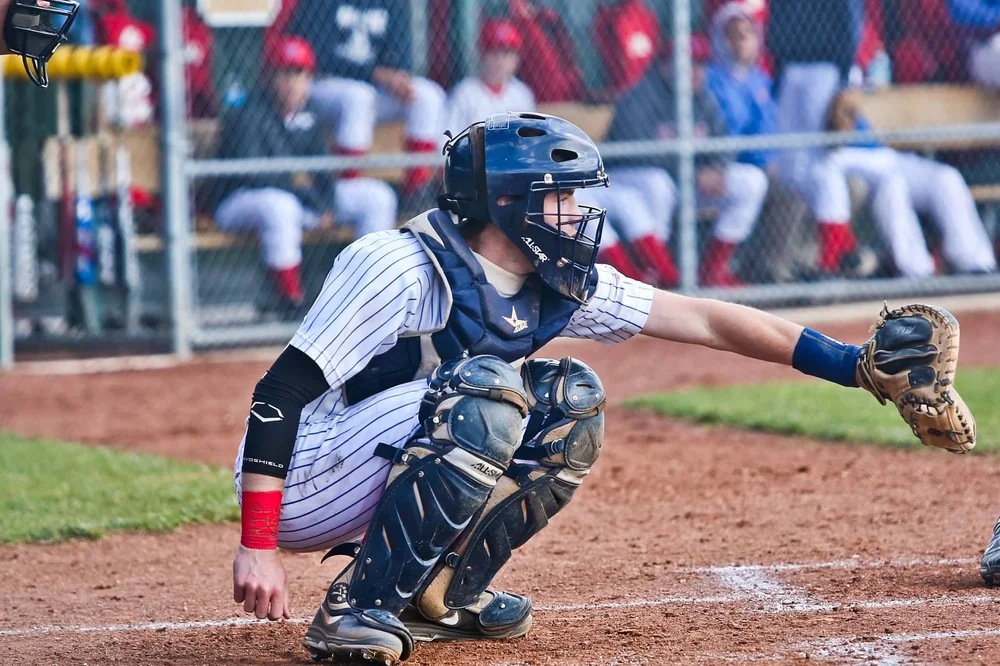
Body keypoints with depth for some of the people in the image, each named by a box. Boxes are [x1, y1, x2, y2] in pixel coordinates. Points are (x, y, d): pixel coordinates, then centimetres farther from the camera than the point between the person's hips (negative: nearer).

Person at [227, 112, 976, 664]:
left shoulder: (558, 285, 0)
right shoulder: (401, 269, -23)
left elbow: (704, 321, 1)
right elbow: (279, 394, -25)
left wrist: (859, 367, -2)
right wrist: (257, 547, -29)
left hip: (389, 467, 8)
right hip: (301, 487, -8)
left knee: (570, 402, 1)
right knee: (486, 394, -28)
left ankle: (438, 593, 5)